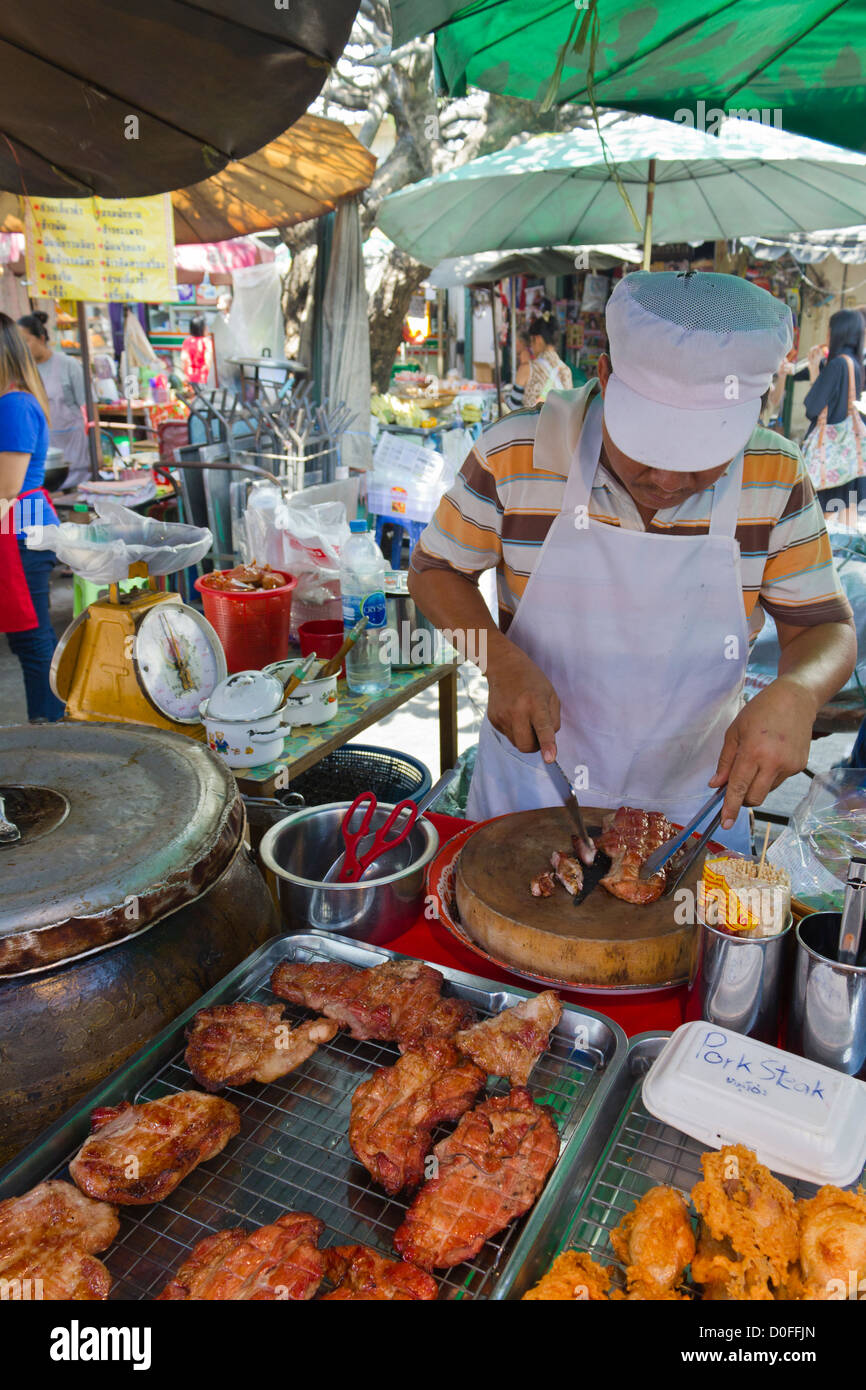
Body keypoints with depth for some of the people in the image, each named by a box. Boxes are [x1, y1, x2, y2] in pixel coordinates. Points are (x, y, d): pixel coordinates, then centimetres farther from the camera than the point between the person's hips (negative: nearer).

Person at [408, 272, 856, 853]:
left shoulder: (777, 479, -13)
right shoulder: (515, 456, -18)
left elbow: (827, 627, -5)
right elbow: (436, 568, -5)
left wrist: (793, 695, -28)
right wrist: (502, 663, -23)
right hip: (533, 779, 0)